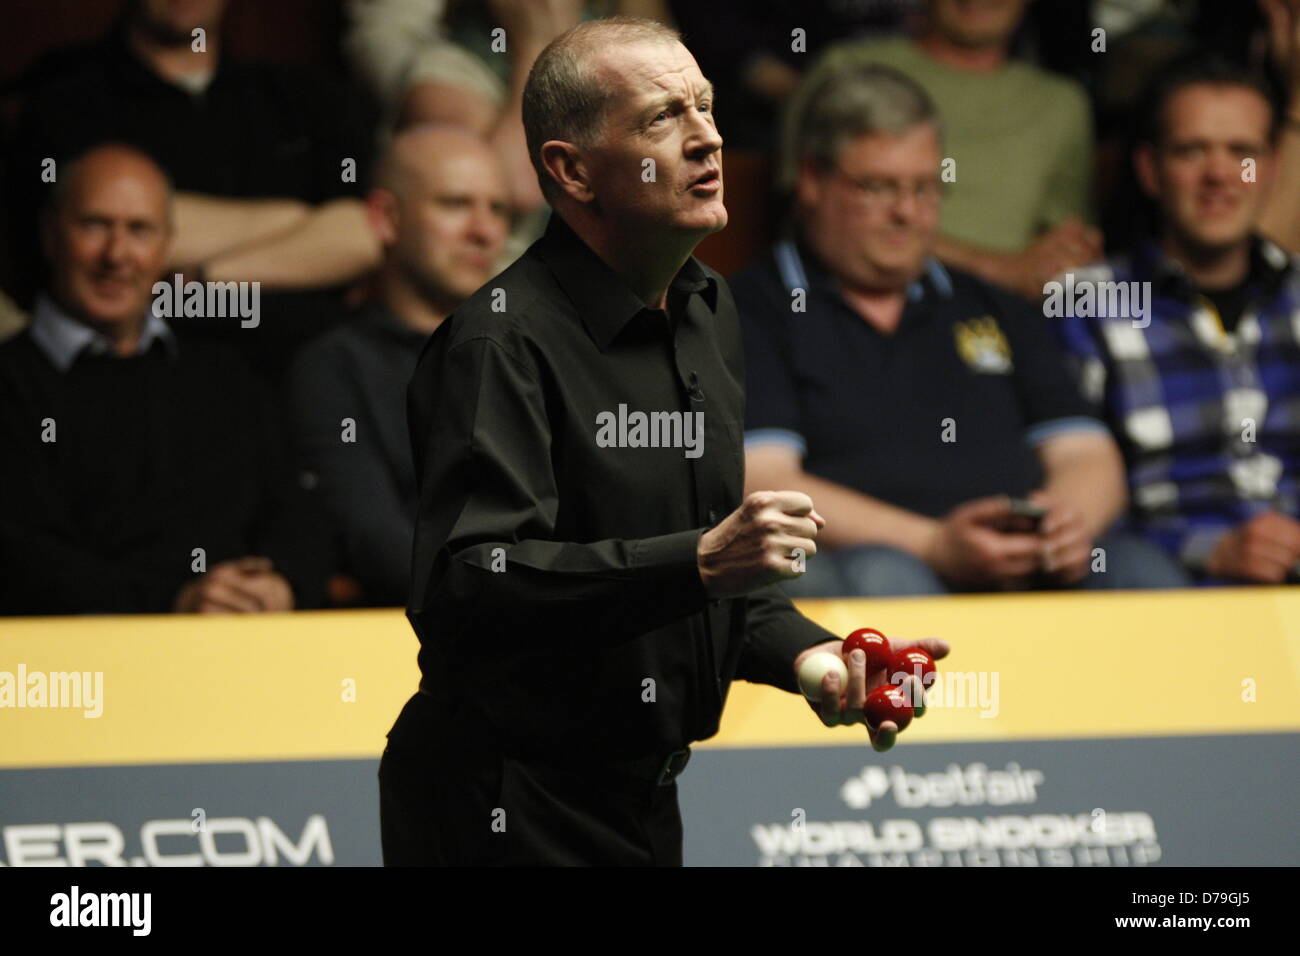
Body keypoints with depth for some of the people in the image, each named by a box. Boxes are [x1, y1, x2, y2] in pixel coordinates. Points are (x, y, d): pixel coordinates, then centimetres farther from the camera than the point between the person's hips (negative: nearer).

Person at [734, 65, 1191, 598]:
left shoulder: (995, 313, 29)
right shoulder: (752, 310, 9)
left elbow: (1088, 457, 22)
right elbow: (759, 484, -4)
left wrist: (1067, 521, -6)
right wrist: (935, 547, -15)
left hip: (1025, 574, 5)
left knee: (1138, 569, -27)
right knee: (883, 576, -40)